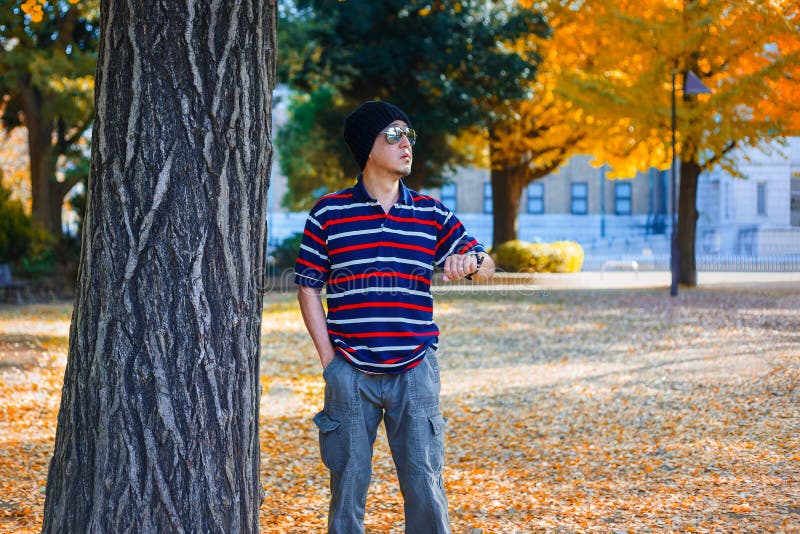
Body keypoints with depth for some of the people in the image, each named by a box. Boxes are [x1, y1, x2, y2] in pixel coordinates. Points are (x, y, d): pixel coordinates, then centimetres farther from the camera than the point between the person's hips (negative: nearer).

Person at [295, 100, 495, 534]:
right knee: (348, 482, 4)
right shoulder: (328, 213, 2)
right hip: (350, 374, -1)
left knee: (424, 480, -1)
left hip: (415, 370, 1)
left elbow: (486, 267, 10)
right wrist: (328, 358, -1)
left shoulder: (431, 214, 8)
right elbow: (308, 287, 5)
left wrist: (469, 261, -15)